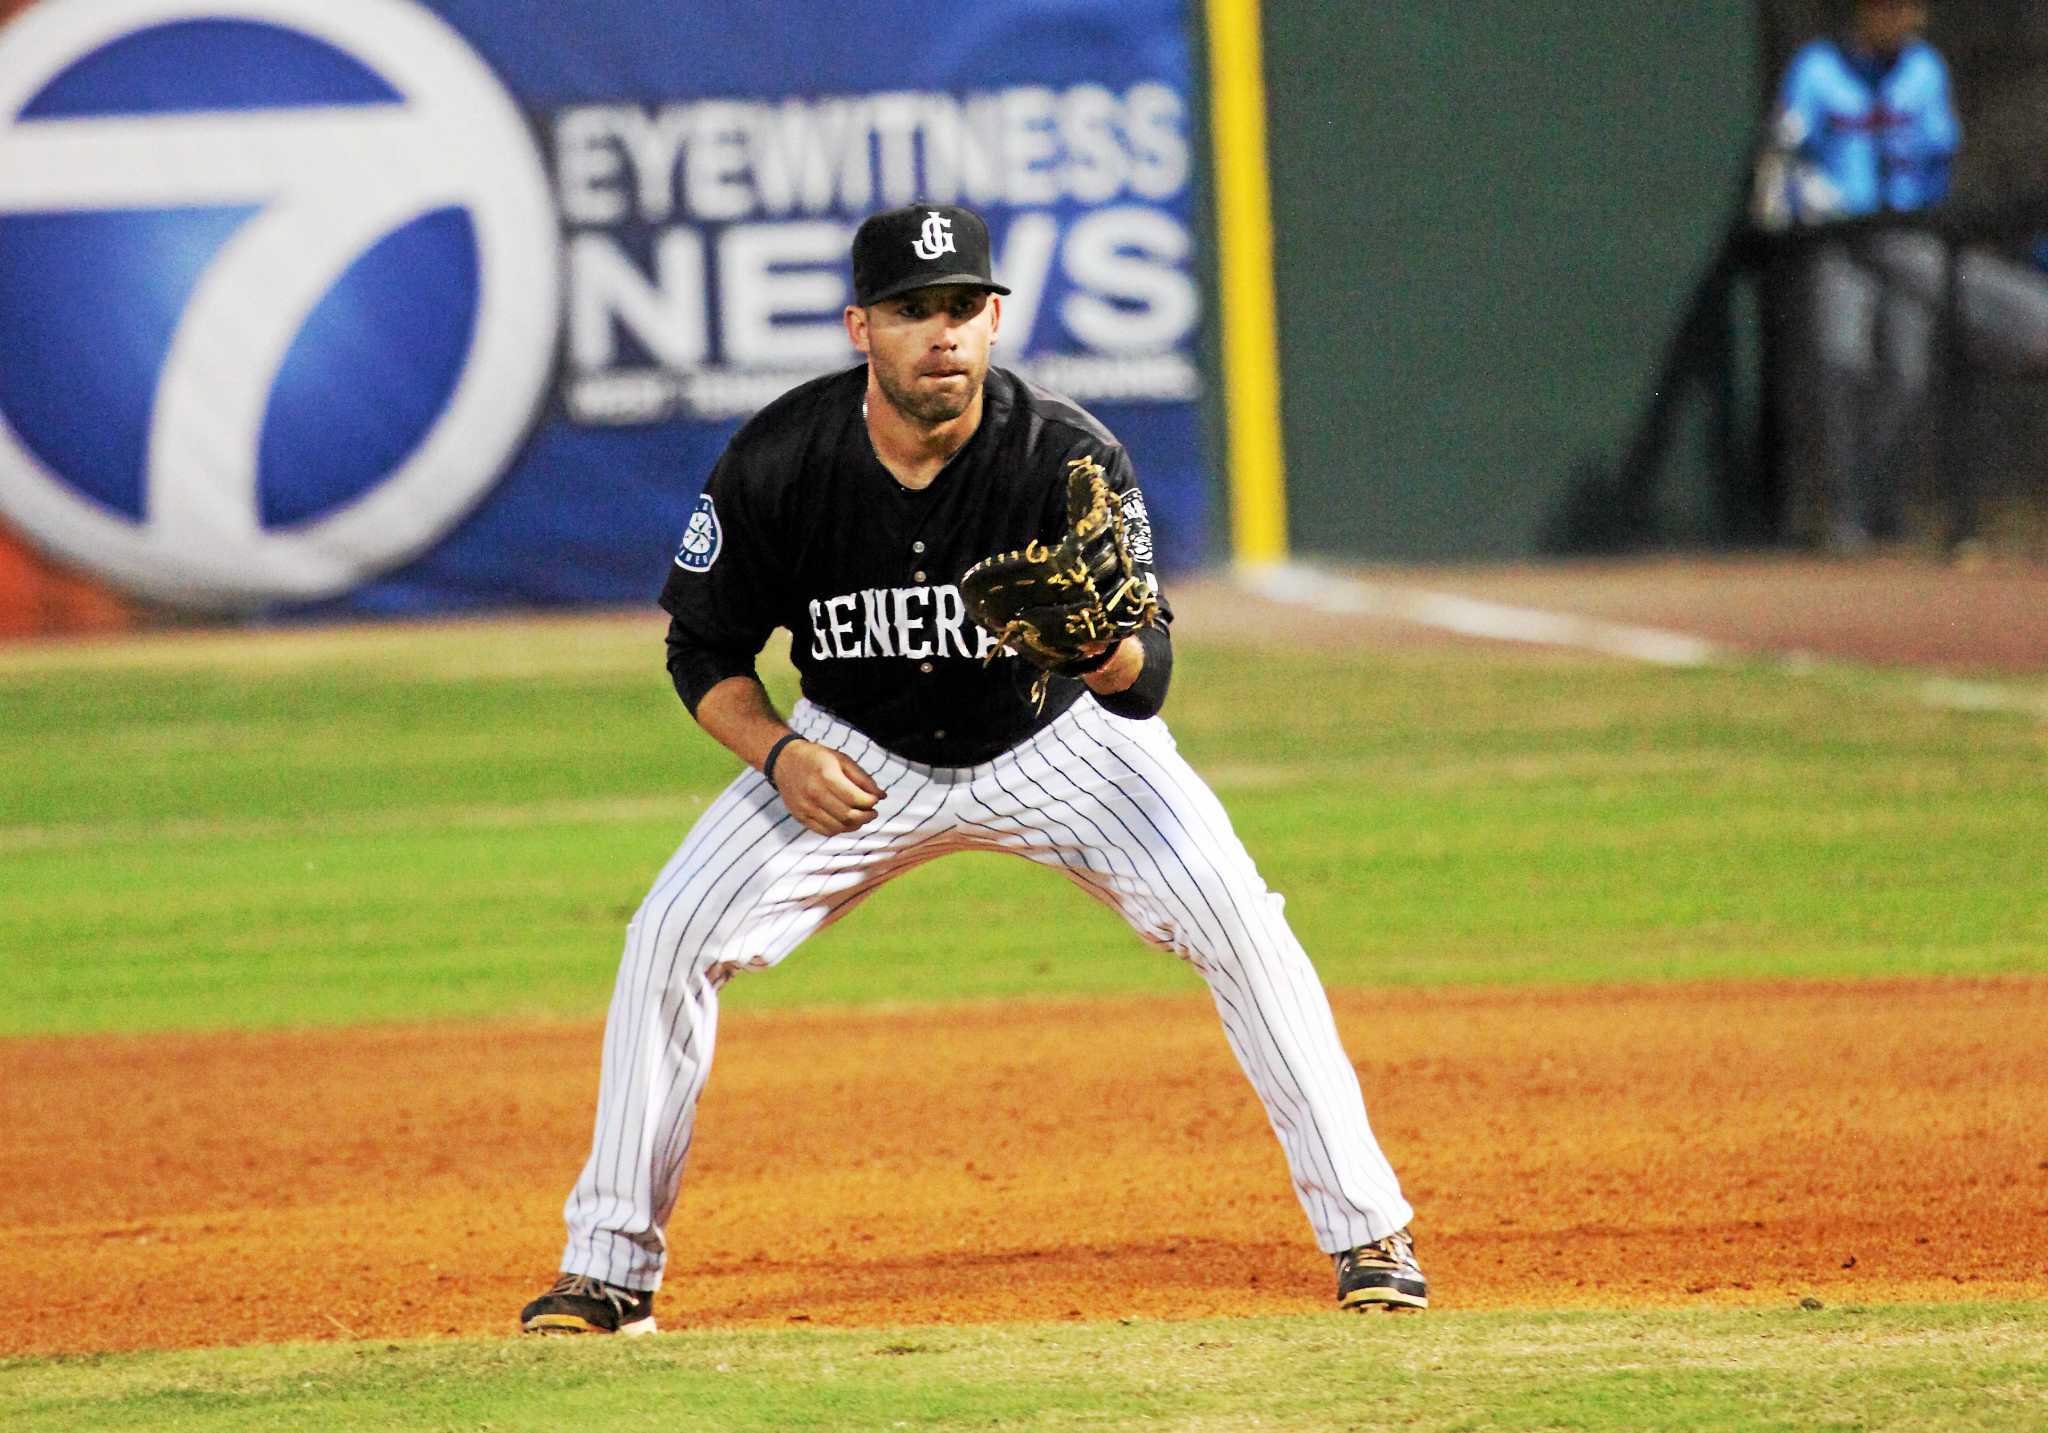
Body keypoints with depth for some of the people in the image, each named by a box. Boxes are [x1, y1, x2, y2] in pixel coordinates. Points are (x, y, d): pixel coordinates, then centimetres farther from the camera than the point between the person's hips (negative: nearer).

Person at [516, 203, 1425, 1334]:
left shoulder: (1072, 458, -27)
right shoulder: (773, 465, -23)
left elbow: (1145, 683, -32)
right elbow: (704, 653, -6)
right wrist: (780, 753, -23)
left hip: (1057, 741, -1)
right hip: (857, 754, 1)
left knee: (1238, 927, -19)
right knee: (671, 936, -12)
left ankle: (1368, 1236, -7)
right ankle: (611, 1269, 1)